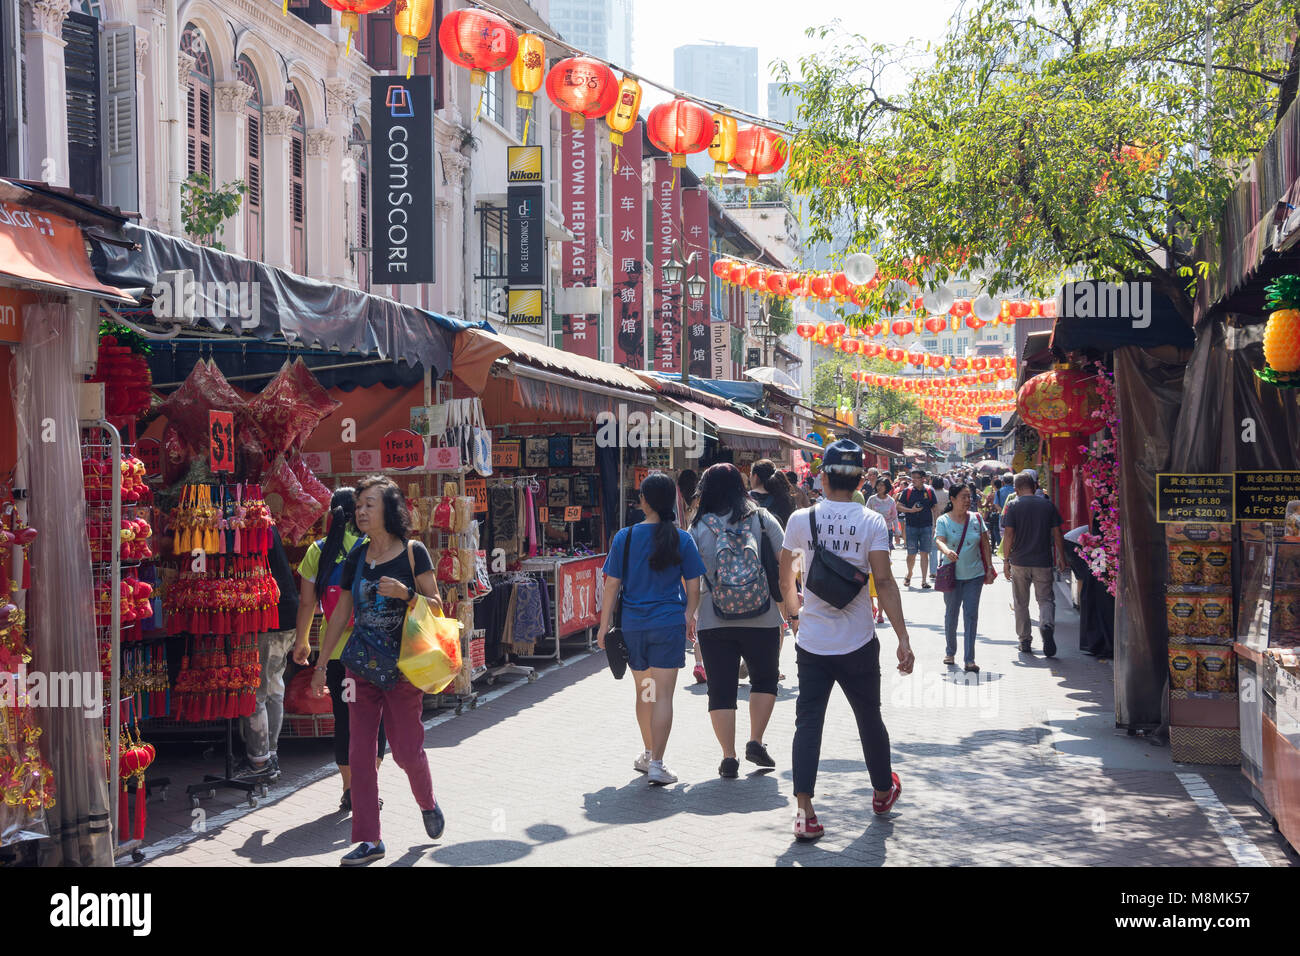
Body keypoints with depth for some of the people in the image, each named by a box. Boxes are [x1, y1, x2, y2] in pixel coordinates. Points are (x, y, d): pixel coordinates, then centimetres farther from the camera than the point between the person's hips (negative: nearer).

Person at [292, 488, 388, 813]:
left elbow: (306, 602, 3)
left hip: (335, 649, 2)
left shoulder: (317, 551, 0)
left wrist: (302, 641, 16)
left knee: (343, 717, 10)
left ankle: (349, 789, 12)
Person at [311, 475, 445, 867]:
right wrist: (321, 664, 13)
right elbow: (341, 612, 12)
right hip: (361, 667, 4)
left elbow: (436, 606, -3)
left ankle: (428, 803, 35)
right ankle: (368, 840, 7)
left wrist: (404, 593, -22)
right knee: (360, 753, 0)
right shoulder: (357, 557, 6)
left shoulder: (413, 552, -6)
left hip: (403, 667, -4)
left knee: (406, 749, 3)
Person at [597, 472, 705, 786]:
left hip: (633, 625, 2)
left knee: (643, 692, 18)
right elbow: (693, 587, 0)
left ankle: (648, 755, 32)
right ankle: (656, 763, -11)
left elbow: (612, 585, -1)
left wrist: (605, 625, 6)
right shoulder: (682, 539, -4)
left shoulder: (624, 537, -3)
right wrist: (689, 617, 16)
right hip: (669, 624, -2)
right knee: (663, 695, -3)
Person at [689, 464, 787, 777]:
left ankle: (728, 757, 4)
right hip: (762, 619, 0)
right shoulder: (762, 519, 0)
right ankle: (755, 742, 13)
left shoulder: (698, 529, 0)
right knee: (764, 678, 20)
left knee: (721, 689, 5)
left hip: (714, 622, 0)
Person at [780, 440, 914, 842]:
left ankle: (805, 813, -7)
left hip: (812, 642, 0)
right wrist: (903, 639, -14)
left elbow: (785, 578, 8)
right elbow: (884, 582, -15)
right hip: (858, 643, 0)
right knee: (869, 718, 18)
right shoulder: (871, 522, -7)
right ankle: (883, 791, 37)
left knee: (808, 723, 2)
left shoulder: (801, 519, -2)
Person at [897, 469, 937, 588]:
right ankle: (909, 575, 27)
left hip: (926, 526, 0)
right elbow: (899, 507, 3)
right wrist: (911, 510, -14)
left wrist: (934, 526, 6)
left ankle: (924, 579, 1)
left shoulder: (929, 491, 3)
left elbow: (934, 509, 9)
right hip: (911, 526, 0)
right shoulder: (907, 491, 1)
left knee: (924, 553, -2)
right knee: (911, 554, 3)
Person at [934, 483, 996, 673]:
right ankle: (950, 652, 30)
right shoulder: (943, 520, -3)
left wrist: (989, 568, 4)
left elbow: (985, 544, 9)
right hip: (952, 574, -1)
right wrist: (947, 551, -41)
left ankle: (970, 659, -6)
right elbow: (940, 541, -19)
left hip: (974, 574, 1)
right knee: (951, 614, 11)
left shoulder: (976, 518, 4)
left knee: (971, 614, -6)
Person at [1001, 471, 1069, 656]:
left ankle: (1025, 641, 15)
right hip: (1043, 562, 1)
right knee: (1046, 599, 6)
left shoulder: (1013, 506, -3)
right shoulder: (1047, 505, 2)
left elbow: (1009, 534, -9)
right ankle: (1047, 625, -23)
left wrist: (1006, 560, -2)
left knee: (1021, 603, 11)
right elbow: (1057, 534, 2)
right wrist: (1061, 557, 11)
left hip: (1019, 561, -1)